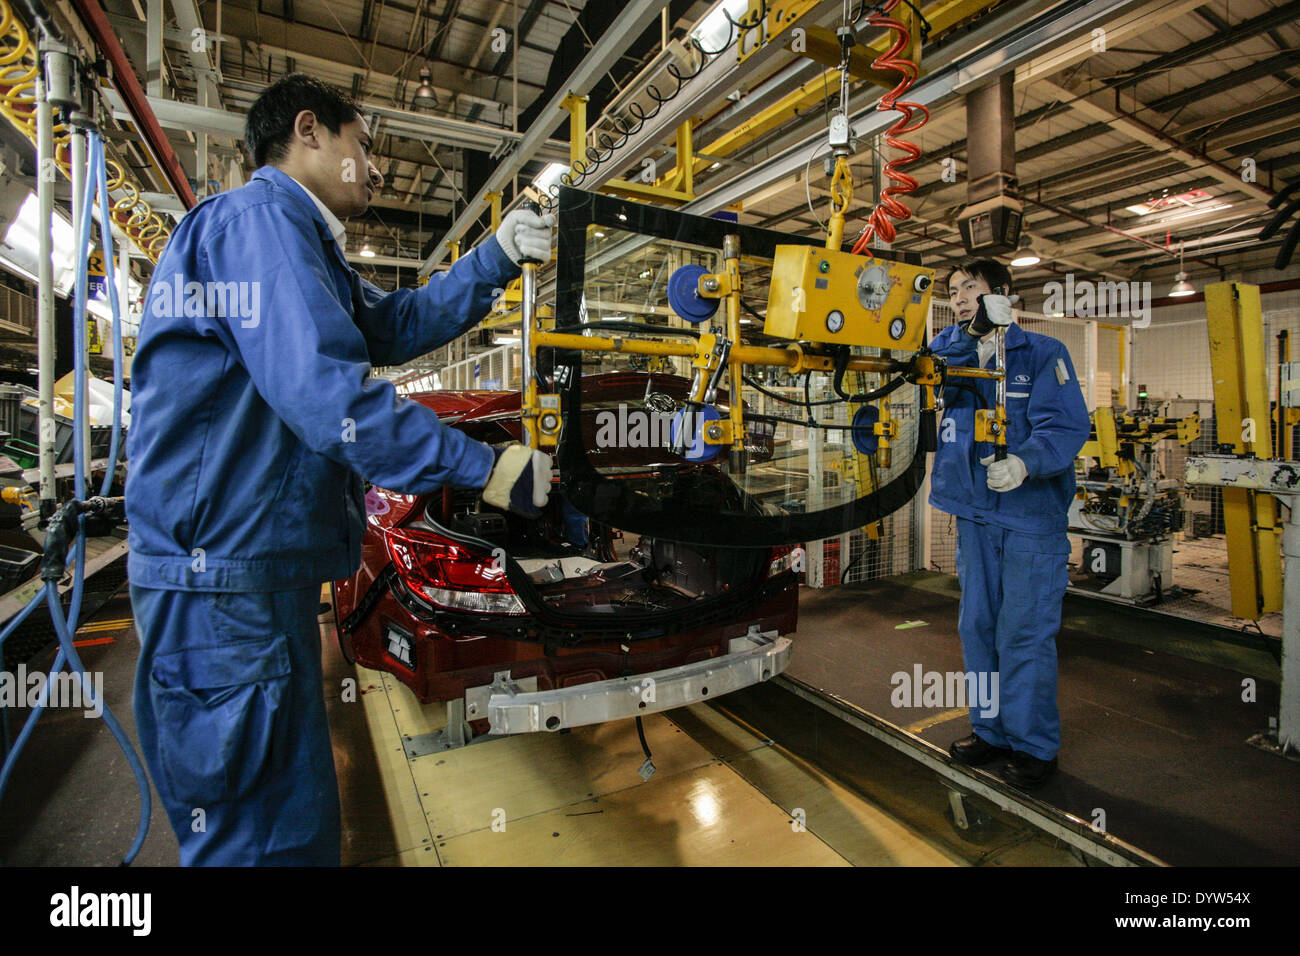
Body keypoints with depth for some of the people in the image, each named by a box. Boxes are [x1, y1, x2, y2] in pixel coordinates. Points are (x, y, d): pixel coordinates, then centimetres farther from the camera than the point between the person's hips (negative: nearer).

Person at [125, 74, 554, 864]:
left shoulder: (291, 239, 23)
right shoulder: (258, 217, -10)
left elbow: (398, 325, 18)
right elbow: (323, 388, -25)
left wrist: (500, 257, 12)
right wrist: (484, 468, -23)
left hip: (260, 564, 11)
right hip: (227, 569, -11)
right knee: (275, 834, -1)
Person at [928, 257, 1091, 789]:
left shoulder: (1042, 353, -2)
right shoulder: (948, 354, 14)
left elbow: (1066, 425, -13)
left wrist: (1024, 462, -31)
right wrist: (973, 331, -17)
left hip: (1032, 516, -5)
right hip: (974, 514, 5)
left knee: (1024, 634, 0)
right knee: (977, 626, 12)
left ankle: (1033, 745, 17)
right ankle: (991, 730, 28)